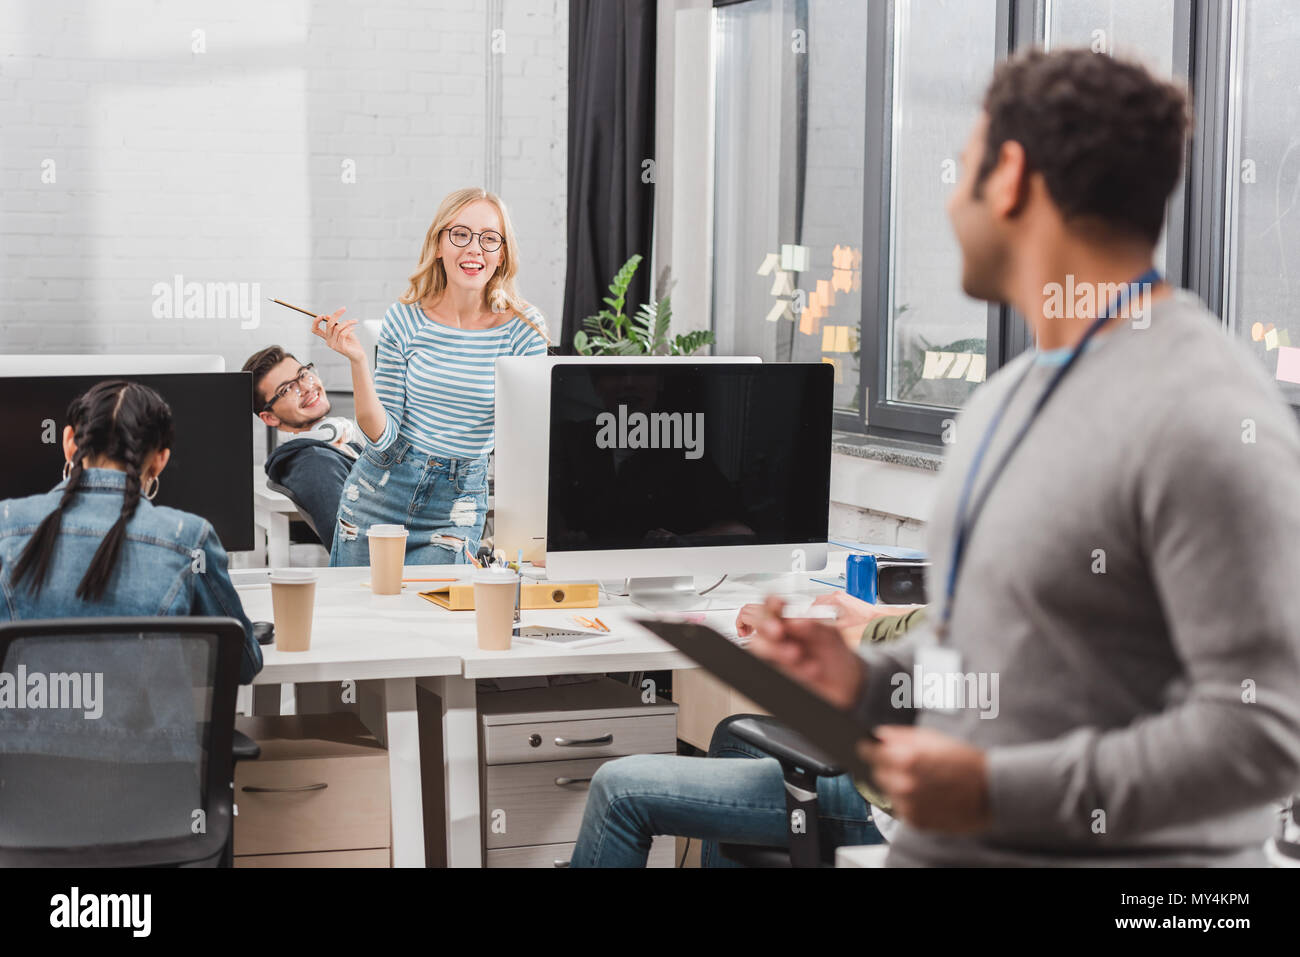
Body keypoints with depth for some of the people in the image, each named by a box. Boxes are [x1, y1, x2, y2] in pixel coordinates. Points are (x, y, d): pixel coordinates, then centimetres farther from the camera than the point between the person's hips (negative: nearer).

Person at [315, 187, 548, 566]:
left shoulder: (524, 330, -9)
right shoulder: (405, 319, -7)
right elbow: (380, 435, -8)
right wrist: (358, 361, -21)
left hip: (459, 503, -1)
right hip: (378, 493, 1)